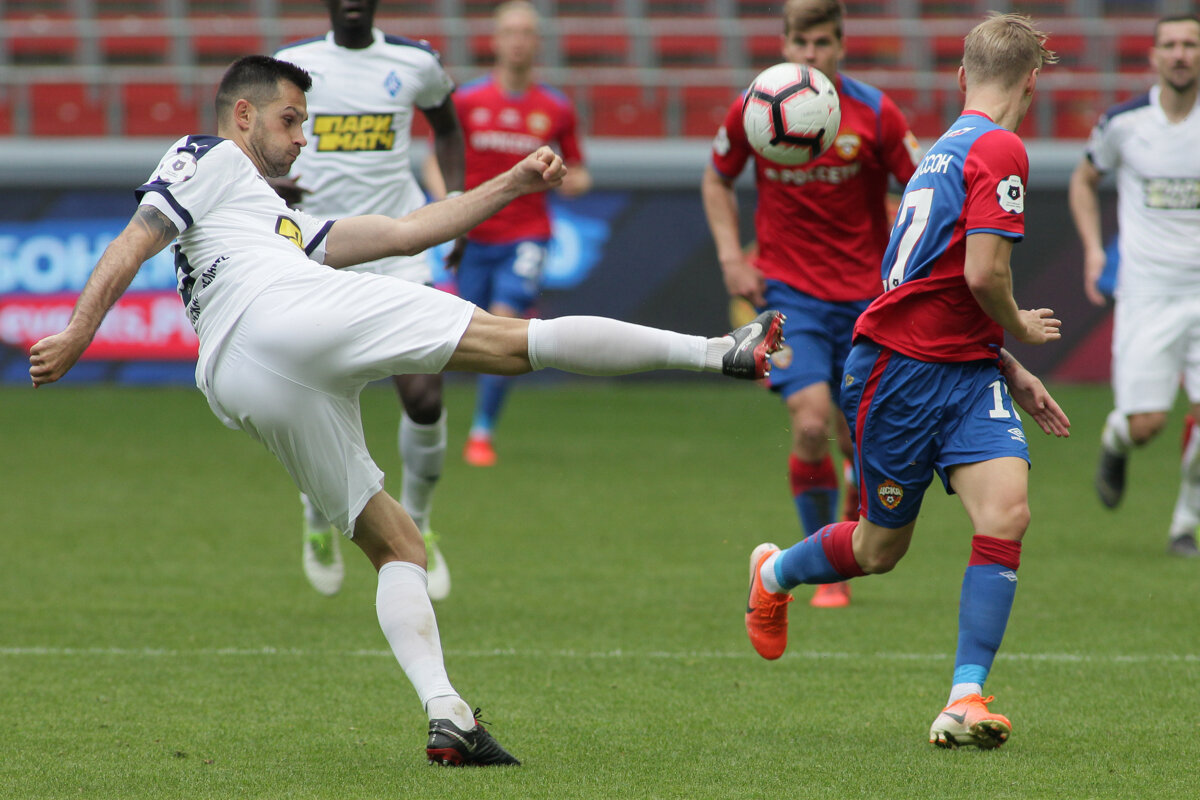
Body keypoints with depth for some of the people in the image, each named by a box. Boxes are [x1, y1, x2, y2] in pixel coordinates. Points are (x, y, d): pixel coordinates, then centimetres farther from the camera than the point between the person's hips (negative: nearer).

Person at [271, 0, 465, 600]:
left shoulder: (415, 63, 4)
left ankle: (416, 525, 15)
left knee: (424, 399, -12)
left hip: (399, 253, 1)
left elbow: (446, 126, 23)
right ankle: (319, 525, 28)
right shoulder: (291, 66, 0)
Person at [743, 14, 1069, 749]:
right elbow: (983, 275, -23)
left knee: (1007, 514, -13)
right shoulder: (999, 151, -14)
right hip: (901, 366, -8)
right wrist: (1017, 328, -2)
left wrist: (1011, 372, 23)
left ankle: (966, 701, -13)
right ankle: (774, 573, 40)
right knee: (881, 549, 8)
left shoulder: (948, 149, 14)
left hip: (967, 369, 8)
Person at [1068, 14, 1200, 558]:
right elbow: (1085, 179, 16)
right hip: (1145, 293, -1)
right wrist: (1092, 248, 4)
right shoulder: (1123, 123, -2)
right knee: (1146, 423, -9)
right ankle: (1114, 442, 29)